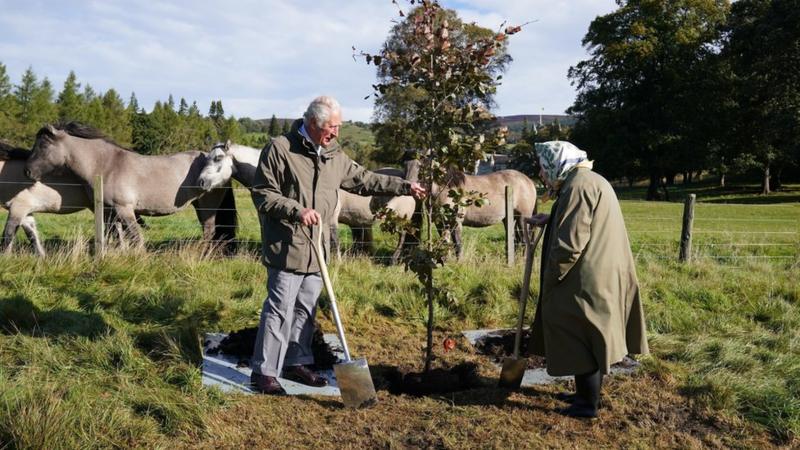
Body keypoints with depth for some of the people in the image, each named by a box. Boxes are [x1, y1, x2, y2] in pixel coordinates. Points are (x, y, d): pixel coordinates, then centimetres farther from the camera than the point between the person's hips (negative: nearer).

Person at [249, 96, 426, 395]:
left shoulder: (333, 155, 11)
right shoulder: (280, 149, -9)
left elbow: (364, 180, 19)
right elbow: (262, 194, -10)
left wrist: (404, 187, 17)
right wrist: (297, 211, -22)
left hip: (316, 248, 7)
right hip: (287, 247, -7)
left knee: (306, 309, 15)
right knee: (280, 309, -5)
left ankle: (297, 362, 29)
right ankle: (263, 372, 6)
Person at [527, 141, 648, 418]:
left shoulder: (578, 187, -19)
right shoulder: (590, 181, 14)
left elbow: (570, 243, -24)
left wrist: (550, 279, -13)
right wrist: (549, 222, 19)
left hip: (587, 282, -10)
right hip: (600, 277, 10)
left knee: (581, 341, 2)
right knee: (590, 339, 19)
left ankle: (588, 405, 14)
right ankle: (586, 394, 33)